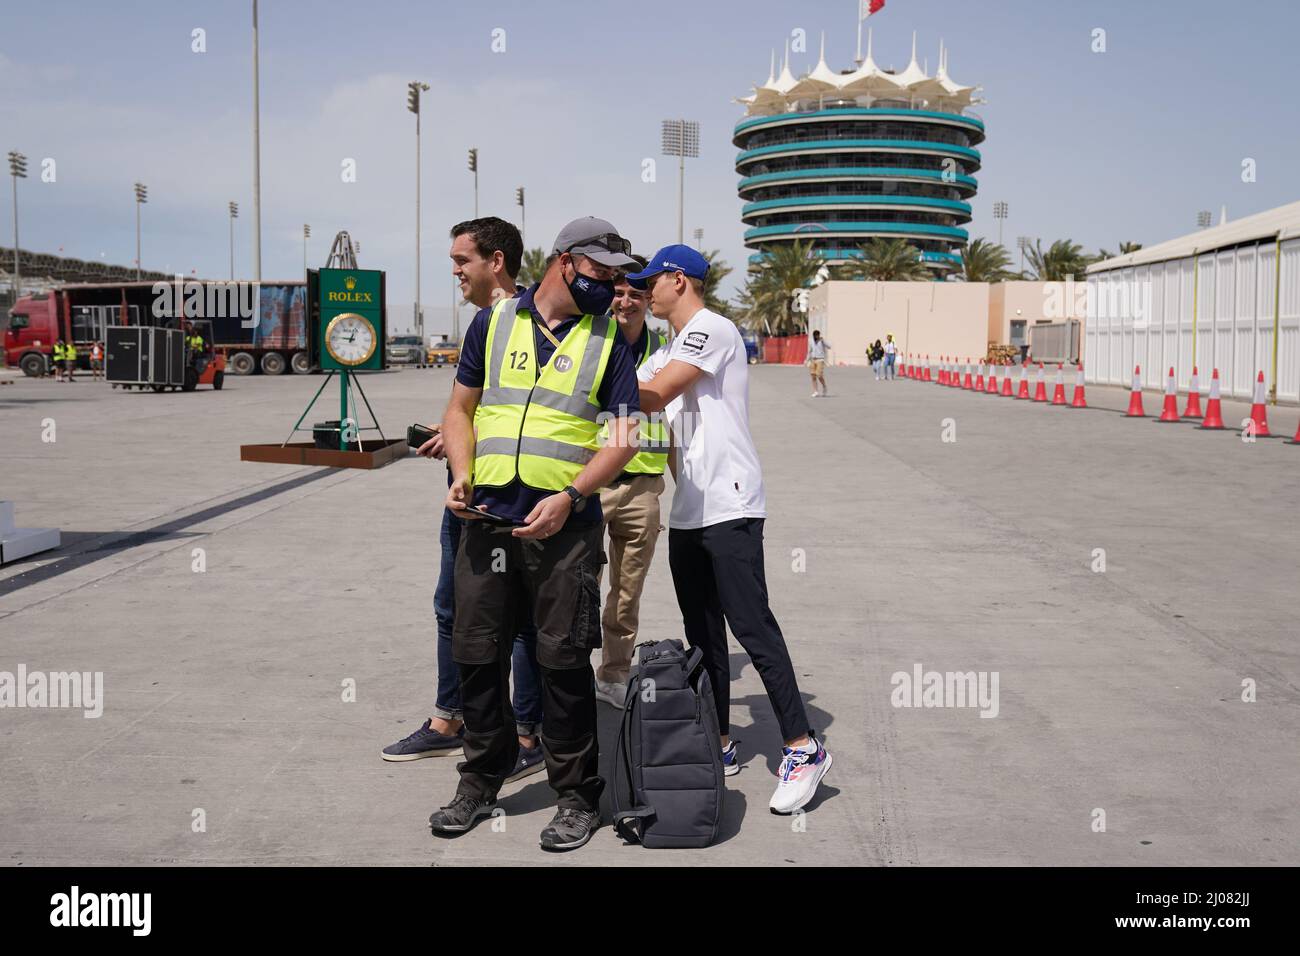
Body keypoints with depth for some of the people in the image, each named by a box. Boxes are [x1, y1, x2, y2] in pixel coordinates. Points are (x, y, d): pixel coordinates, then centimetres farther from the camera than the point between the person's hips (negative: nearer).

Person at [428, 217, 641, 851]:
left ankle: (576, 797, 14)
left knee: (564, 662, 0)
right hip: (486, 519, 2)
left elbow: (623, 438, 1)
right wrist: (462, 475, -3)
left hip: (564, 526, -2)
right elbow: (461, 408, 14)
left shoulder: (608, 339, 6)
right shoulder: (494, 322, 11)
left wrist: (569, 496, -12)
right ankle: (481, 784, 25)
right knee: (477, 655, 7)